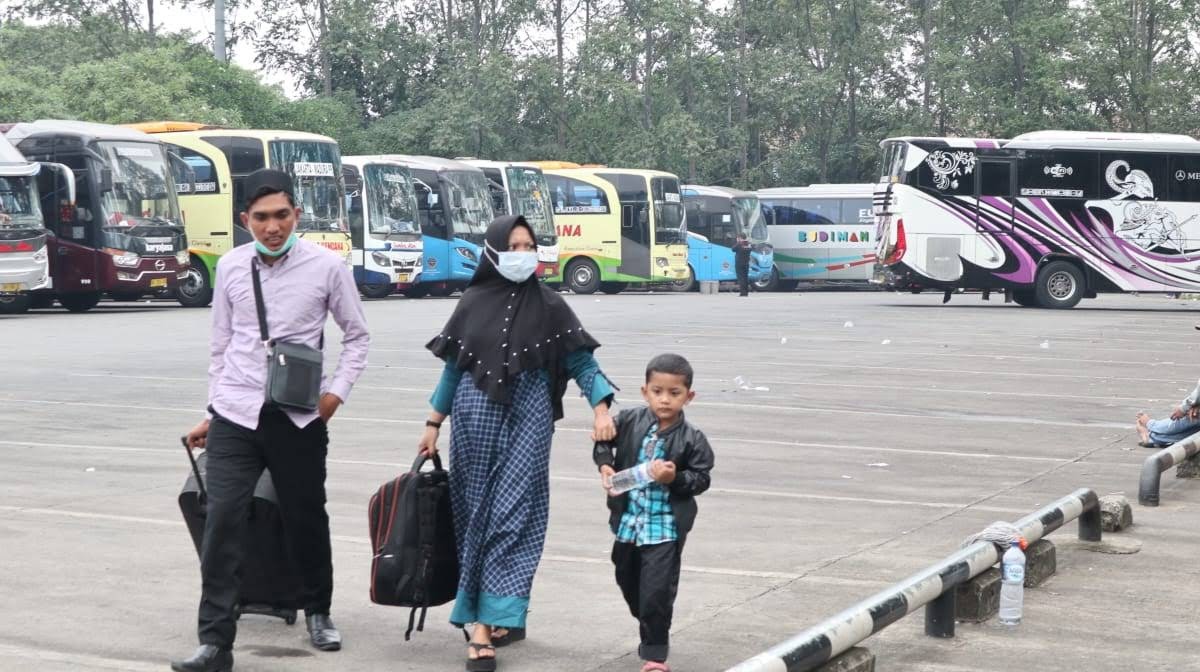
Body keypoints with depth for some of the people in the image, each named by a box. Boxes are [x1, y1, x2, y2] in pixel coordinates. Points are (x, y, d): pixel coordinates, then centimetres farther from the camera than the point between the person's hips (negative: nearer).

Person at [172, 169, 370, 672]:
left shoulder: (326, 266, -5)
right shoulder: (230, 266, 3)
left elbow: (357, 336, 5)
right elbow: (221, 345, 11)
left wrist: (338, 390, -6)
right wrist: (213, 410, 13)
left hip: (299, 417, -1)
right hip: (236, 415, 1)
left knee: (306, 518, 12)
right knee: (222, 521, -9)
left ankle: (317, 612, 37)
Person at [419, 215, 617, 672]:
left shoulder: (548, 306, 2)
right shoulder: (473, 302, 6)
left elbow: (582, 362, 1)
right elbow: (453, 367, 12)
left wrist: (601, 409, -13)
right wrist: (434, 424, 12)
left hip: (527, 416, -2)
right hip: (475, 415, 2)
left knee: (513, 513, -9)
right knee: (475, 513, 3)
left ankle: (497, 616, -10)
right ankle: (479, 617, 10)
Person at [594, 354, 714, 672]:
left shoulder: (691, 439, -12)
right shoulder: (629, 421, -5)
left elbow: (701, 479, -8)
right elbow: (604, 442, 10)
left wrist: (675, 478, -24)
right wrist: (605, 464, -7)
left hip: (665, 527, -5)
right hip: (629, 520, 5)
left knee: (657, 591, -9)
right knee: (628, 582, 22)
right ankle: (653, 631, 46)